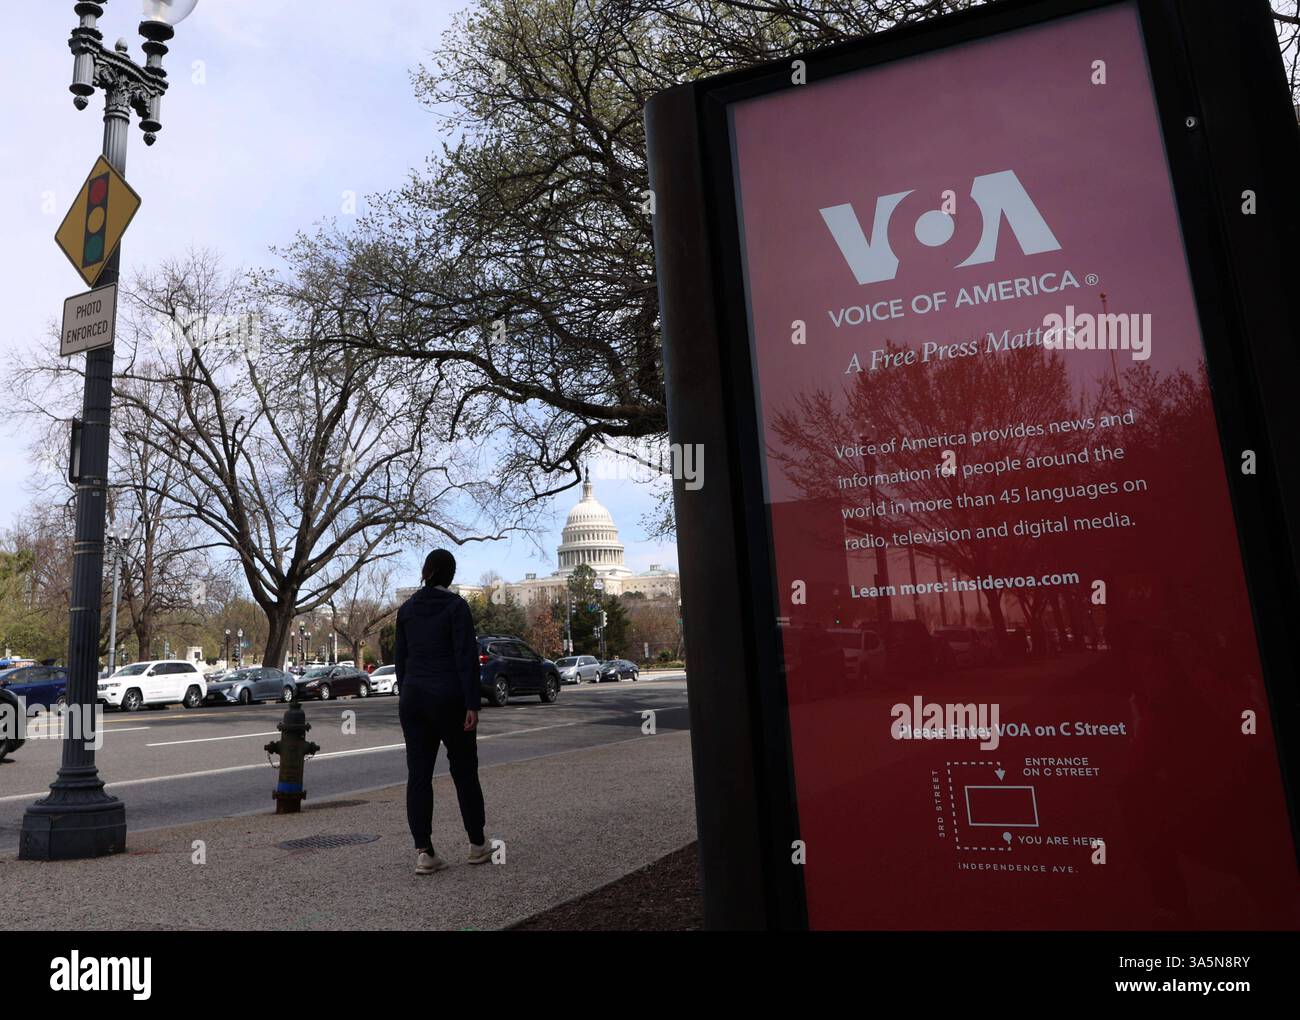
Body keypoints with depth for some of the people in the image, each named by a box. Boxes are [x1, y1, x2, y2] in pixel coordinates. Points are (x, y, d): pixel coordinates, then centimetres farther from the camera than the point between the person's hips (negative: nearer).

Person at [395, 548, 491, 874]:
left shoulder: (407, 608, 6)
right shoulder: (456, 605, -9)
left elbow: (400, 658, 10)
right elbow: (466, 657, -15)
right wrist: (473, 704, -14)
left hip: (414, 698, 4)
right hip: (450, 698, -4)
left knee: (418, 774, 4)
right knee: (464, 770, 10)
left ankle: (423, 853, 1)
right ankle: (477, 845, 20)